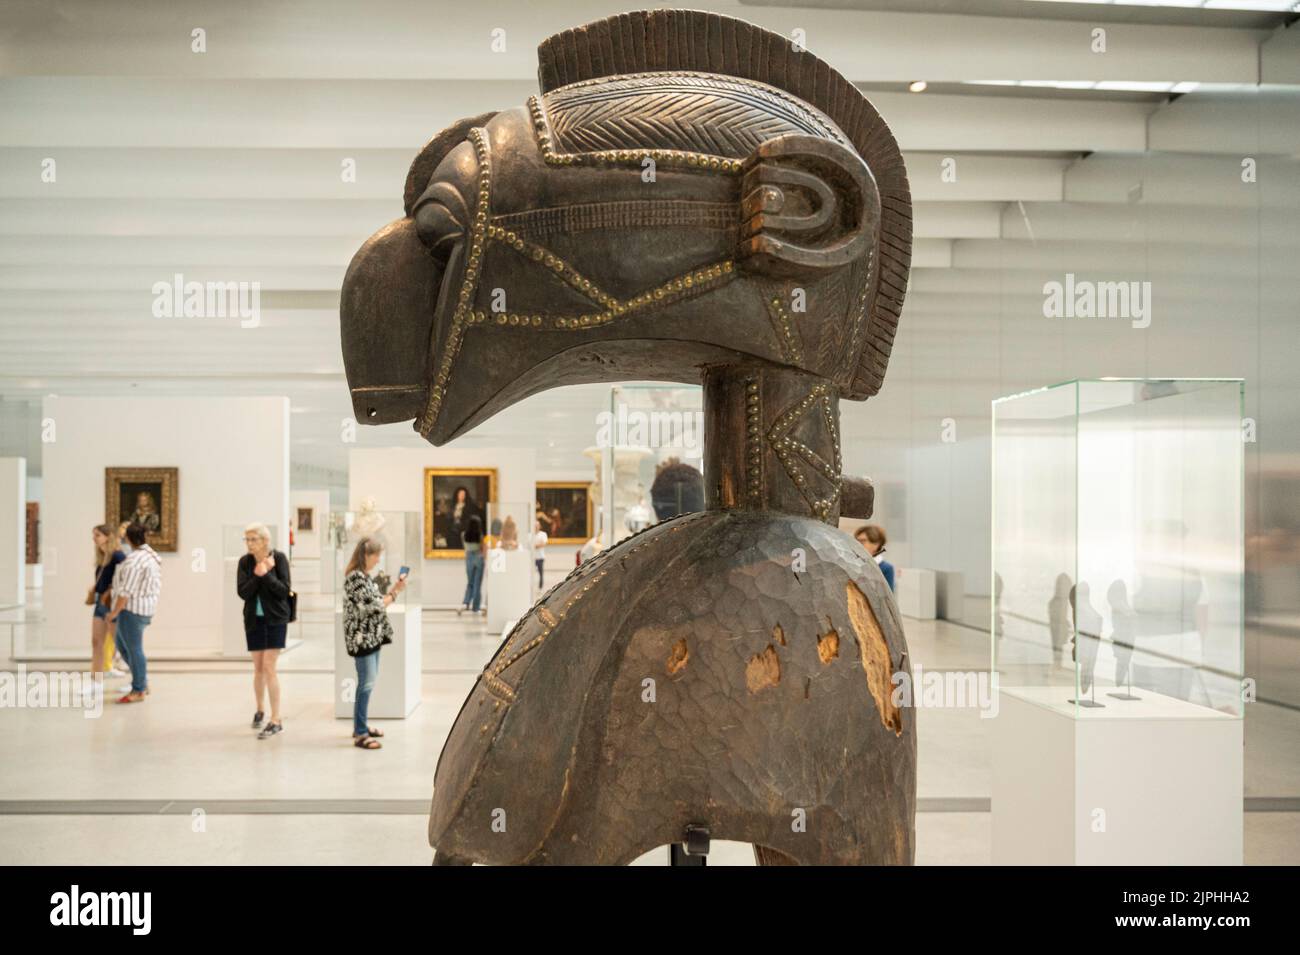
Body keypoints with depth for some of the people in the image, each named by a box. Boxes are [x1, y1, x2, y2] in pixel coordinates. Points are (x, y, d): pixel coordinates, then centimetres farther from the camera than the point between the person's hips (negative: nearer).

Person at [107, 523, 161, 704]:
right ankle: (143, 683, 24)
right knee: (122, 643, 20)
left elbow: (126, 591, -22)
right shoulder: (152, 555, 11)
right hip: (146, 607, 10)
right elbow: (155, 586, 16)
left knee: (134, 648, -1)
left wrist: (115, 612, -14)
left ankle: (138, 691, 6)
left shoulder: (134, 559, -19)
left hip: (132, 608, -10)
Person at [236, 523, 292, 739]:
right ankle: (259, 710, 34)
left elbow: (284, 590, -13)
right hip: (254, 619, 3)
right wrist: (256, 575, -23)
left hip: (275, 618, -3)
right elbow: (242, 592, -8)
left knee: (269, 667, -9)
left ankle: (276, 720, -6)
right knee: (258, 667, 12)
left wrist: (266, 574, -23)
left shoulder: (279, 558, -9)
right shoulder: (245, 562, -2)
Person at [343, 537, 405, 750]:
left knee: (368, 682, 15)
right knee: (366, 684, -8)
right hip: (362, 637, -10)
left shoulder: (365, 576, 13)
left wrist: (393, 590, 5)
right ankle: (360, 734, -5)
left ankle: (360, 725, 25)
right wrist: (394, 593, -5)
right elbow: (372, 606, -19)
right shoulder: (355, 577, -17)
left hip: (372, 635, 10)